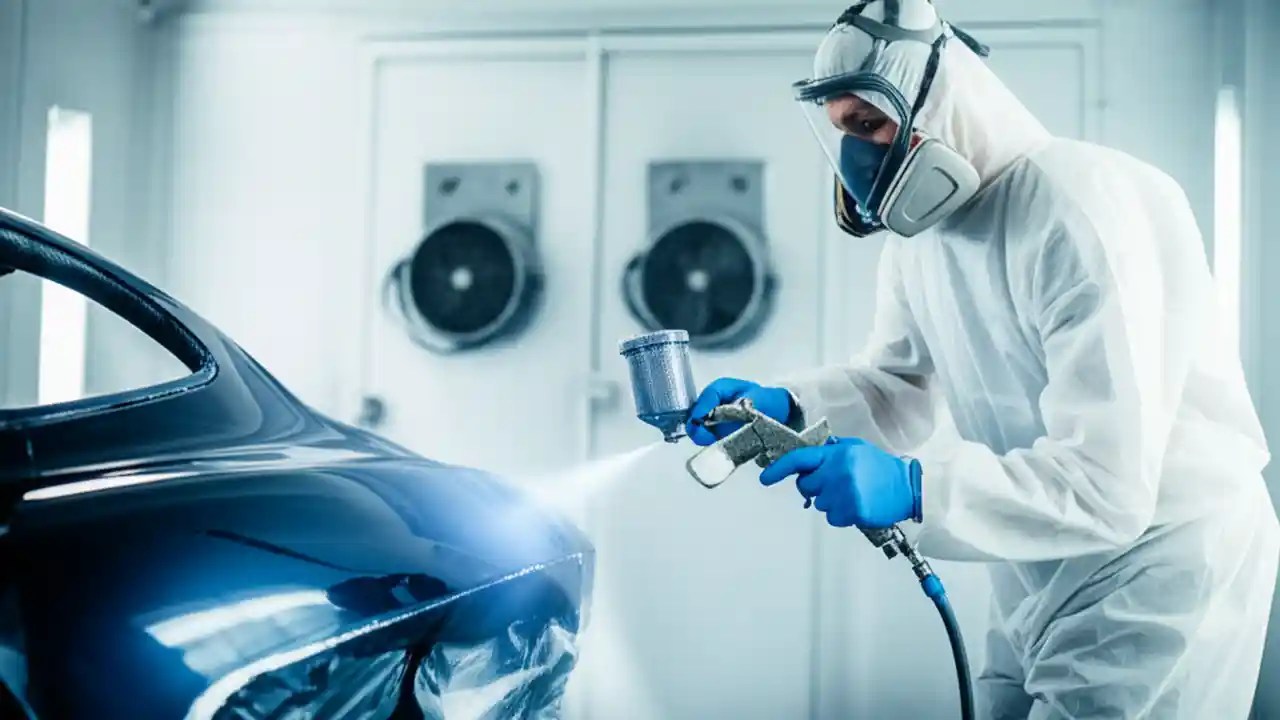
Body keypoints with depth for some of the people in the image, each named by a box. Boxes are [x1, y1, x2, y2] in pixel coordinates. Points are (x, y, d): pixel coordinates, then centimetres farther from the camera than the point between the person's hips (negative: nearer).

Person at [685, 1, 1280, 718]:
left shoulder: (1081, 207, -26)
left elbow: (1109, 485, -31)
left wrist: (915, 488, -42)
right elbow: (902, 387, 10)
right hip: (1041, 576, 8)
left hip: (1155, 571, -8)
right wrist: (784, 407, -9)